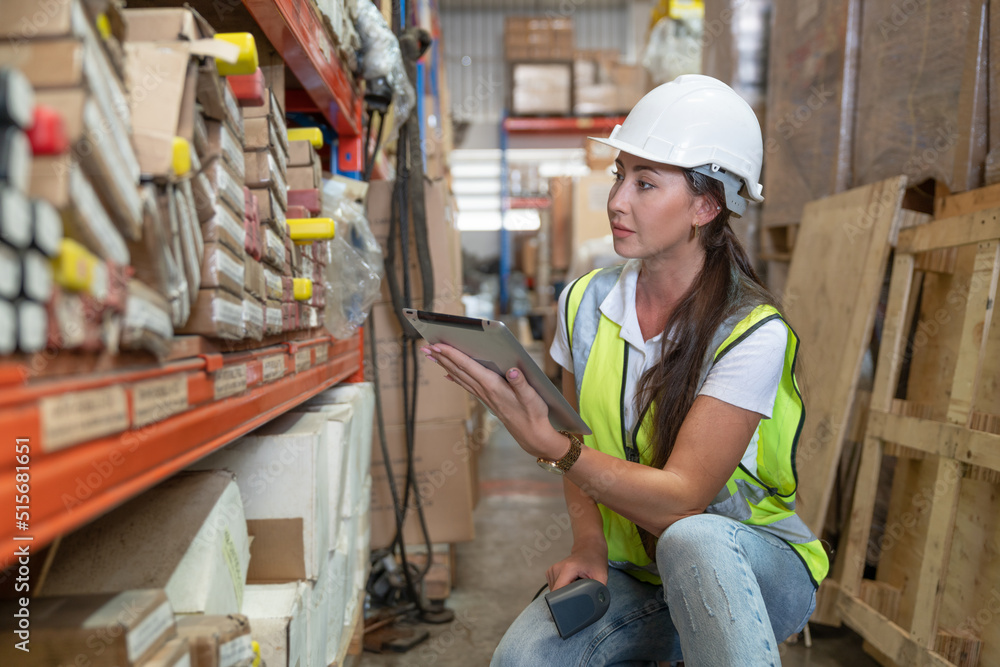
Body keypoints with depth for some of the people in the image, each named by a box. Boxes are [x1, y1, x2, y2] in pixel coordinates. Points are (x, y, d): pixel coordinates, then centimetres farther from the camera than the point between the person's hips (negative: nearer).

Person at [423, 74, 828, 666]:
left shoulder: (751, 333, -20)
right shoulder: (584, 303, -4)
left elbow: (678, 501, -24)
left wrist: (548, 445, -36)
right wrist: (589, 546, -9)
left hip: (758, 570, -5)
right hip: (633, 574, 5)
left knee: (691, 541, -40)